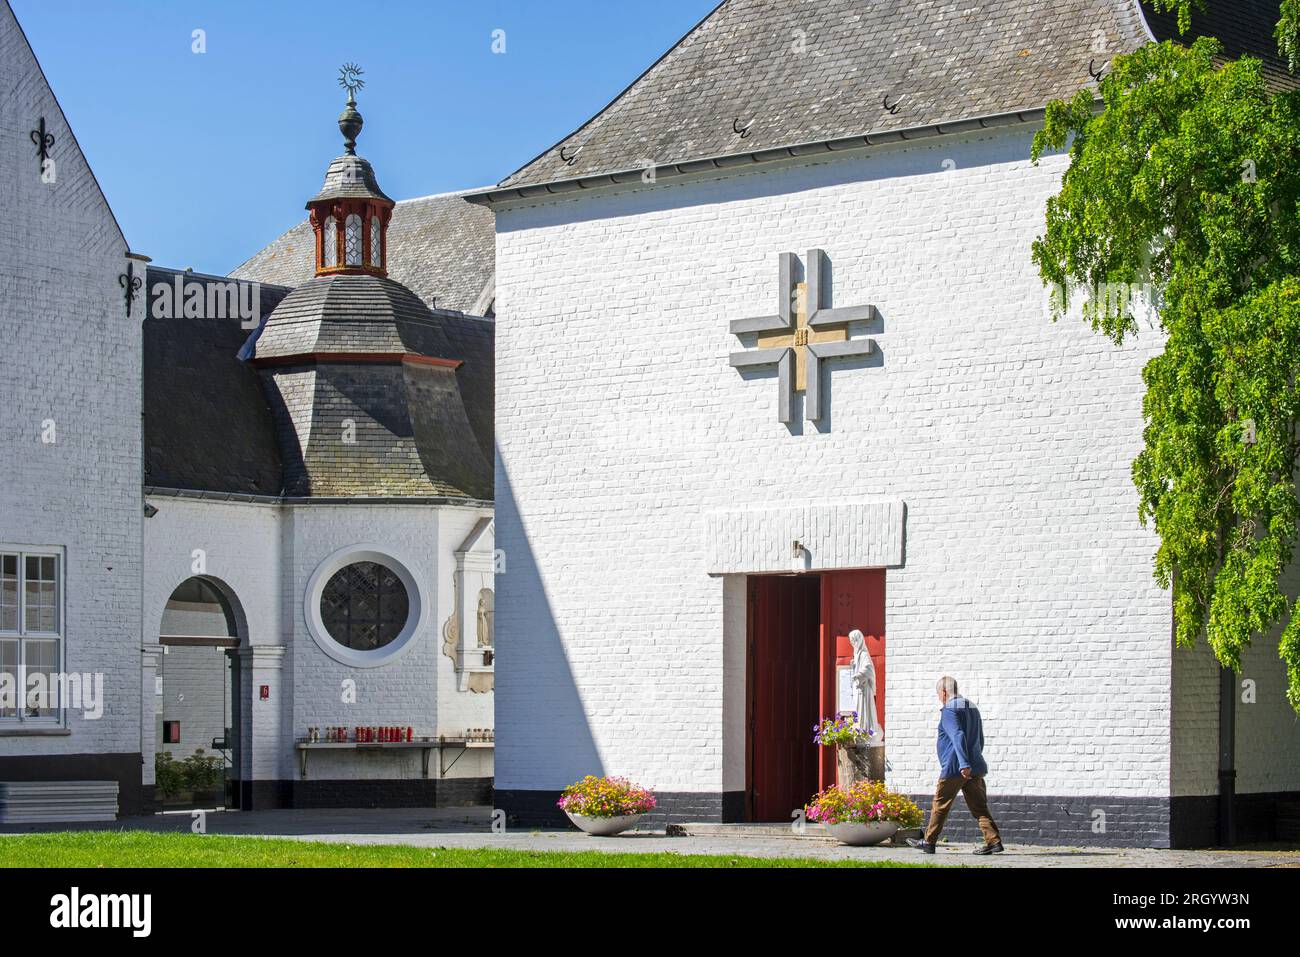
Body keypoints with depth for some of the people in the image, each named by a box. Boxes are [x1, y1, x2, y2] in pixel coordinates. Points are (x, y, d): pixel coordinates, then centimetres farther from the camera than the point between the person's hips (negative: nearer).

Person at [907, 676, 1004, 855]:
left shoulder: (949, 711, -10)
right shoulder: (973, 709, 18)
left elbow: (958, 737, -24)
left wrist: (964, 764, -31)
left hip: (955, 768, -8)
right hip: (976, 767, 8)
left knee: (940, 805, 4)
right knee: (979, 808, 4)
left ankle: (928, 842, 11)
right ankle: (994, 841, -7)